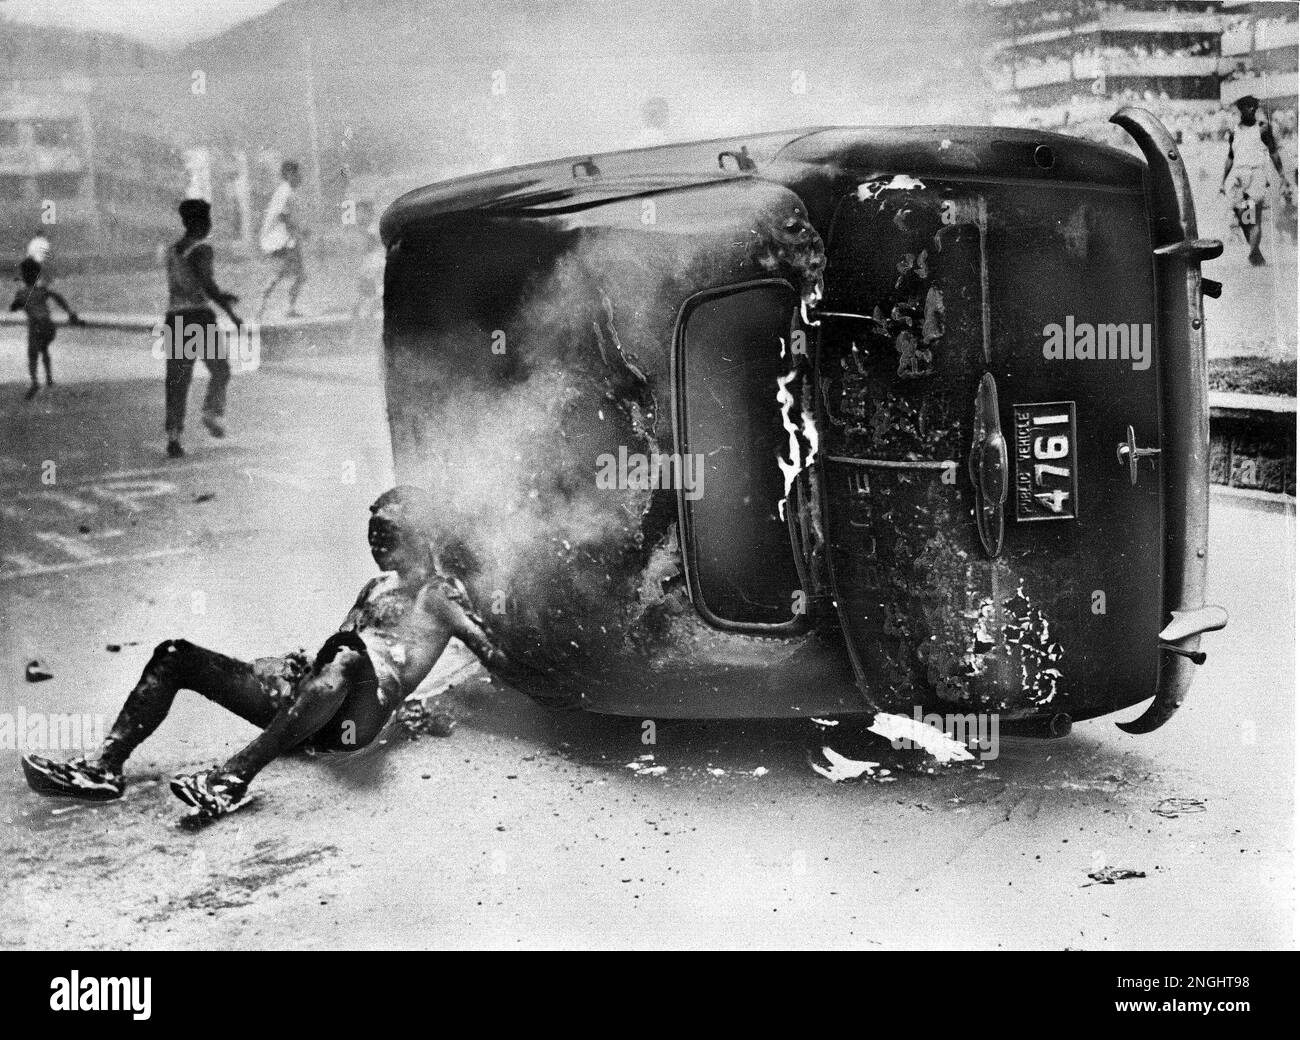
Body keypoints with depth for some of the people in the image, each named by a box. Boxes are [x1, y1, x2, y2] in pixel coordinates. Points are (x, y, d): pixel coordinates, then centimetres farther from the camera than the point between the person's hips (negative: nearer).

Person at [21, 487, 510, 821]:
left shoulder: (442, 595, 11)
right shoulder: (376, 588, 32)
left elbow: (496, 659, 6)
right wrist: (304, 664, 9)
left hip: (357, 714, -8)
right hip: (303, 695, 8)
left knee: (347, 659, -45)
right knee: (176, 655, -4)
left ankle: (235, 777, -52)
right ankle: (105, 766, -20)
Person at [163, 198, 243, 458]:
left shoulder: (173, 251, 17)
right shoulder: (202, 249, -7)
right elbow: (207, 285, -17)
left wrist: (221, 297, 28)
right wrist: (230, 312, -12)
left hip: (174, 317, 6)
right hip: (199, 317, -6)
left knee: (177, 379, 4)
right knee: (219, 370, 13)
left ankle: (173, 436, -2)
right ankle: (212, 411, -8)